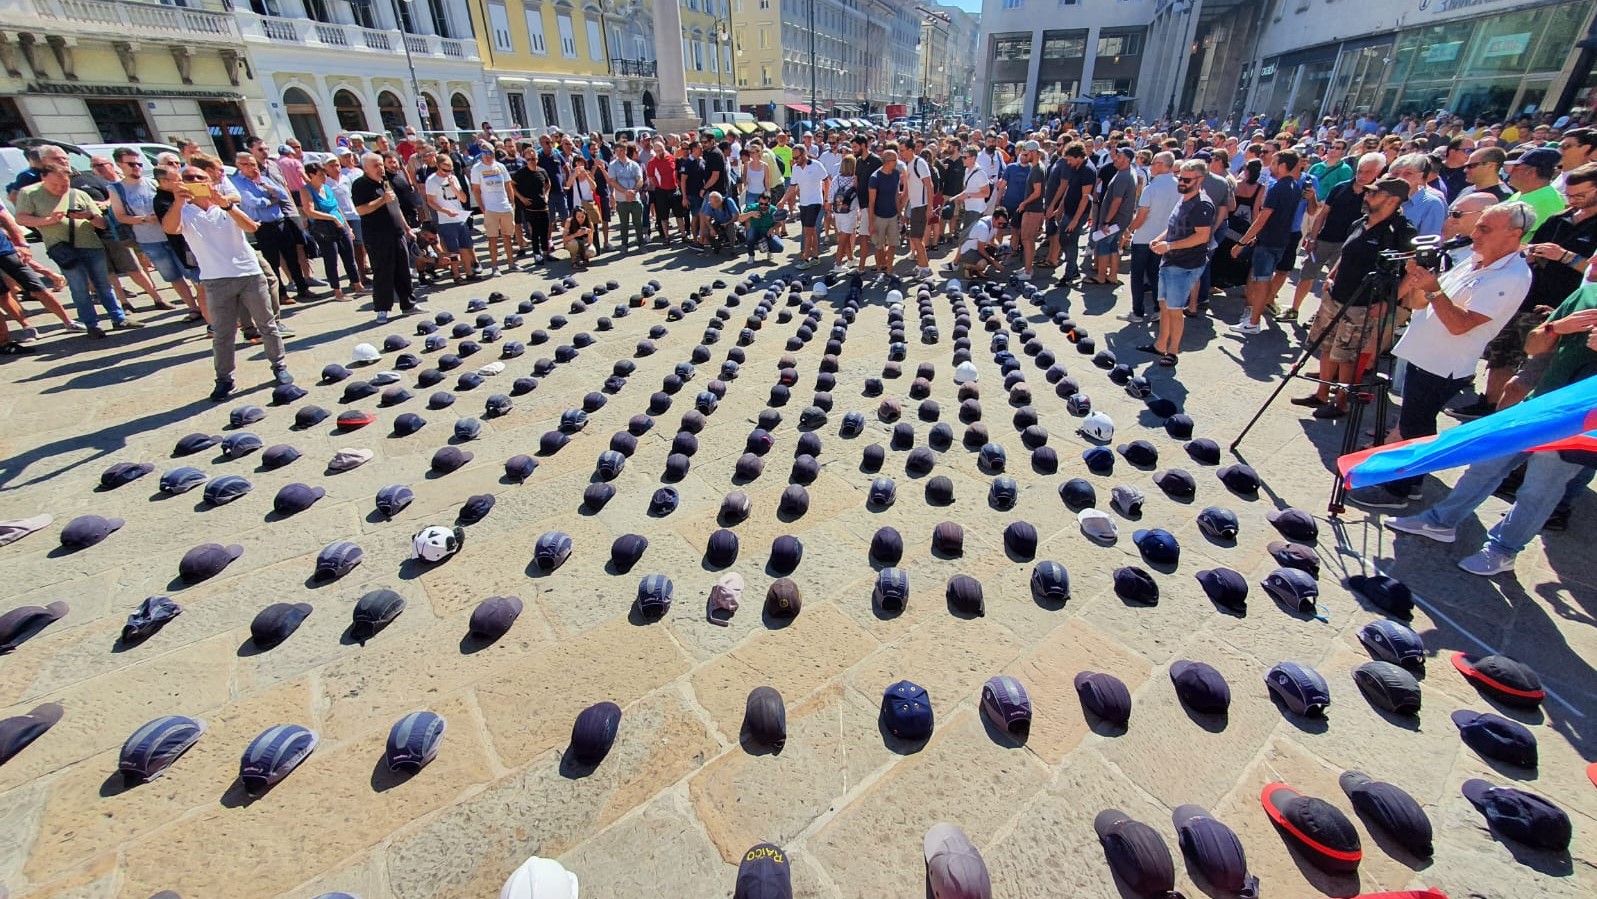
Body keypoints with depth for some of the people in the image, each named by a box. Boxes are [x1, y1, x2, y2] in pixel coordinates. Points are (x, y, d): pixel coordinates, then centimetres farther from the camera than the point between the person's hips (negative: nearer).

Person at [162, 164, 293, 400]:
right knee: (222, 334, 3)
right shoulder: (184, 212, 6)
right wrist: (178, 201, -27)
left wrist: (227, 205, -25)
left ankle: (279, 366, 19)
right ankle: (224, 379, 10)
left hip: (249, 274, 0)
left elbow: (251, 227, -11)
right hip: (216, 281, 0)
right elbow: (169, 229, -15)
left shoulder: (227, 206, 8)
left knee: (267, 325, 7)